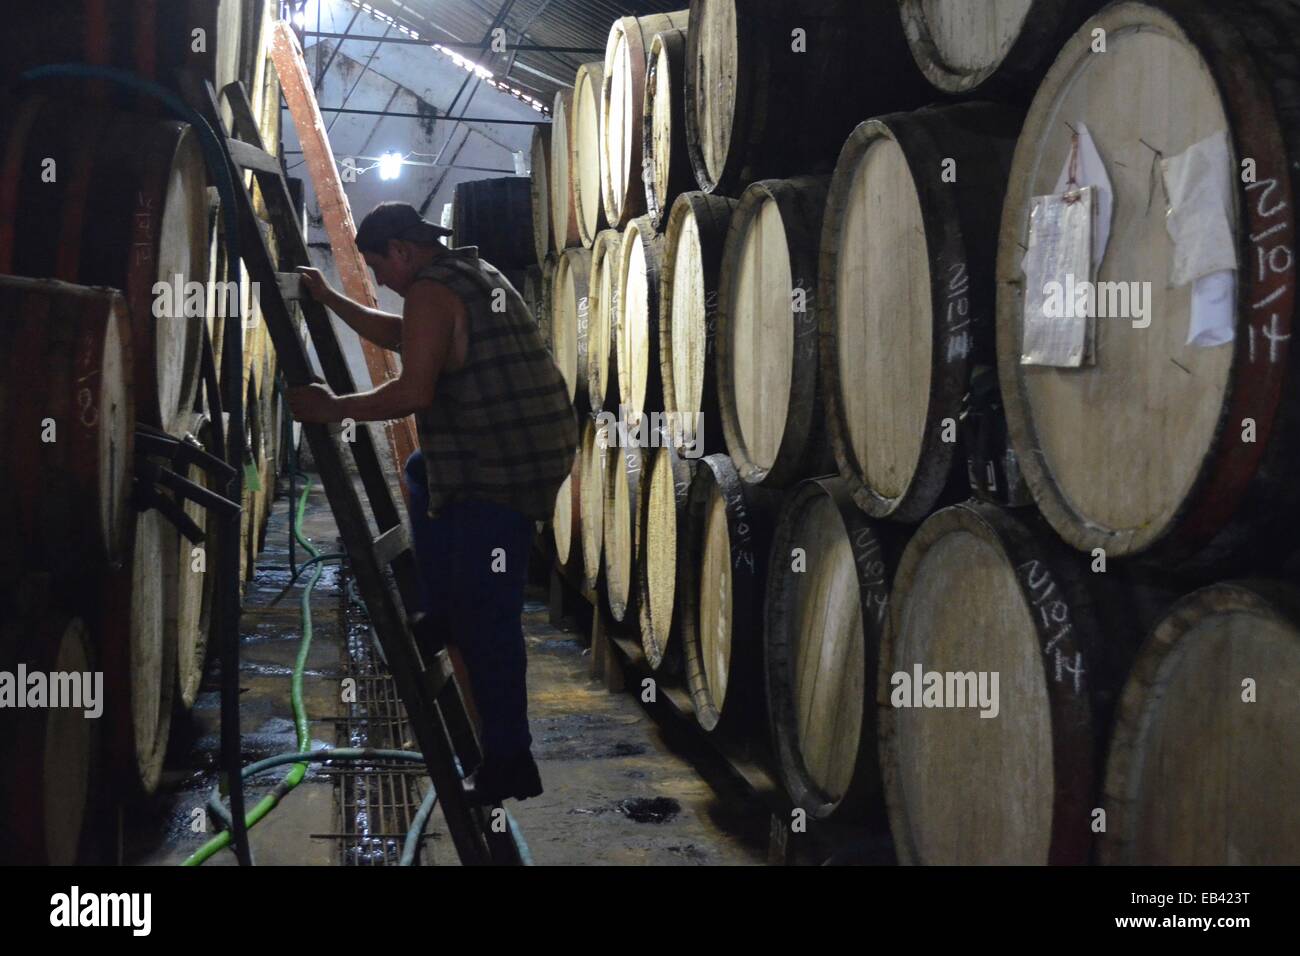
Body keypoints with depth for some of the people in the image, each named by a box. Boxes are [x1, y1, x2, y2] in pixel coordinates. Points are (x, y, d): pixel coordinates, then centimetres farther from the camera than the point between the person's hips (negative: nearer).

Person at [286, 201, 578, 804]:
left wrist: (332, 409, -10)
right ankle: (442, 618, 34)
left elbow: (413, 392, -21)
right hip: (538, 451, 10)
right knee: (423, 474, 34)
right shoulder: (475, 275, 19)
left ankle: (509, 764, 2)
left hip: (499, 471, -10)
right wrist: (330, 300, 33)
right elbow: (399, 335, 32)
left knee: (487, 618, -4)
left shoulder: (431, 291, -12)